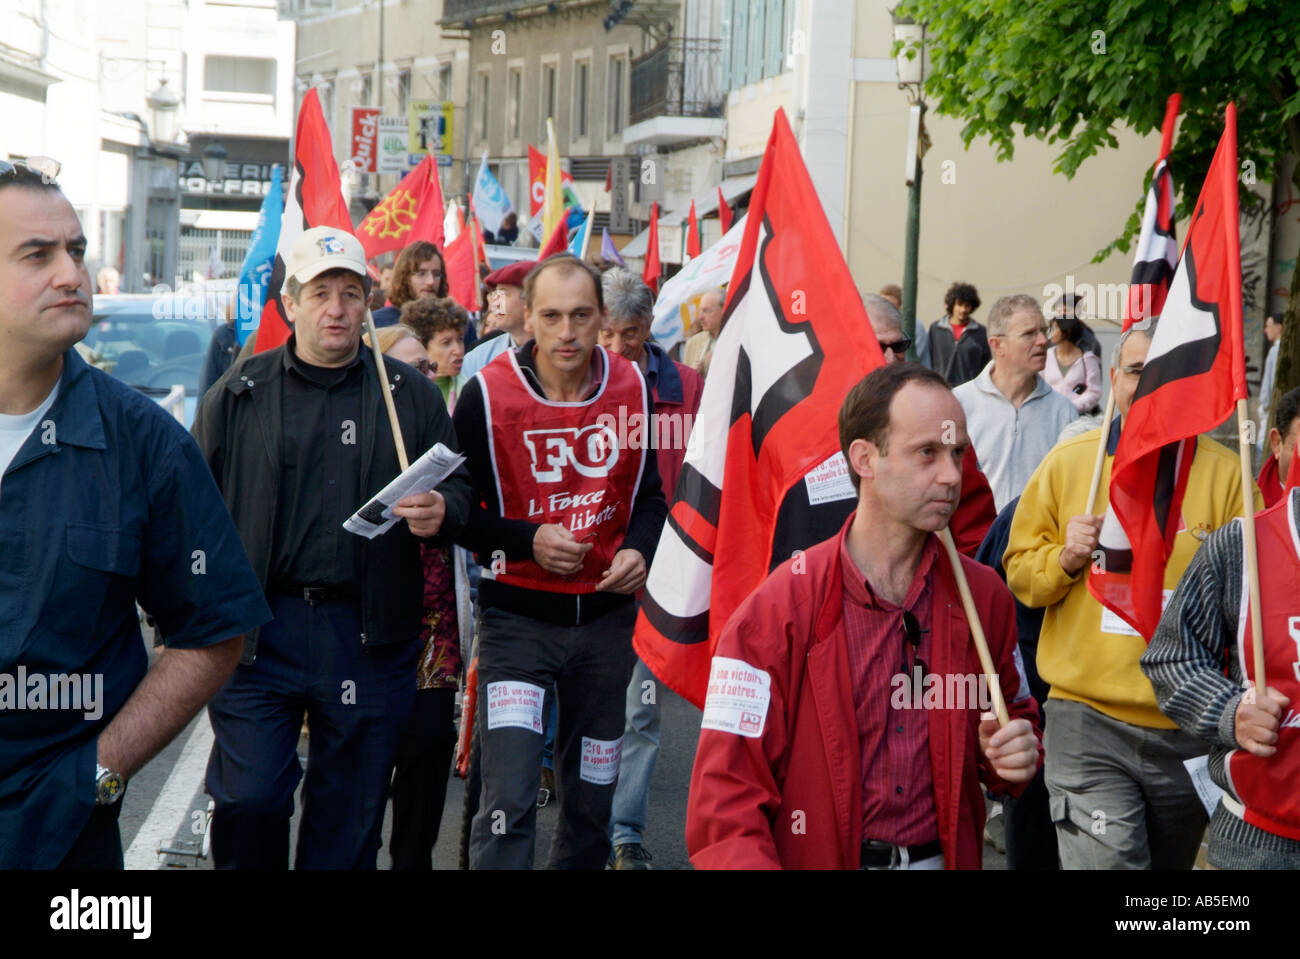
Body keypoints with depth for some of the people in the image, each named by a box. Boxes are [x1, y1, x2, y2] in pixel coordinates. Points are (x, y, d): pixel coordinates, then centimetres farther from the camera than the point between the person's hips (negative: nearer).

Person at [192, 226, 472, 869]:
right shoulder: (238, 394, 6)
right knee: (248, 797, -4)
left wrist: (440, 513, -12)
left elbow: (457, 489, 12)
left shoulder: (410, 395, 8)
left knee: (349, 814, 9)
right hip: (256, 633, -1)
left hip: (367, 635, 1)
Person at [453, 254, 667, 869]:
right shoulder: (488, 392, -10)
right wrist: (529, 540, -19)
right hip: (517, 617, -3)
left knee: (592, 796, 14)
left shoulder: (630, 388, 1)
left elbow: (649, 495, 13)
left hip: (606, 615, 4)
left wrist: (639, 549, -8)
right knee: (509, 799, -14)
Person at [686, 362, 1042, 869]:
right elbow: (724, 795, -9)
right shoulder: (777, 612, -7)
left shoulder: (982, 595, 6)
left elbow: (1015, 713, 22)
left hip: (944, 856, 3)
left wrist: (1011, 757, 1)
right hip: (818, 856, -3)